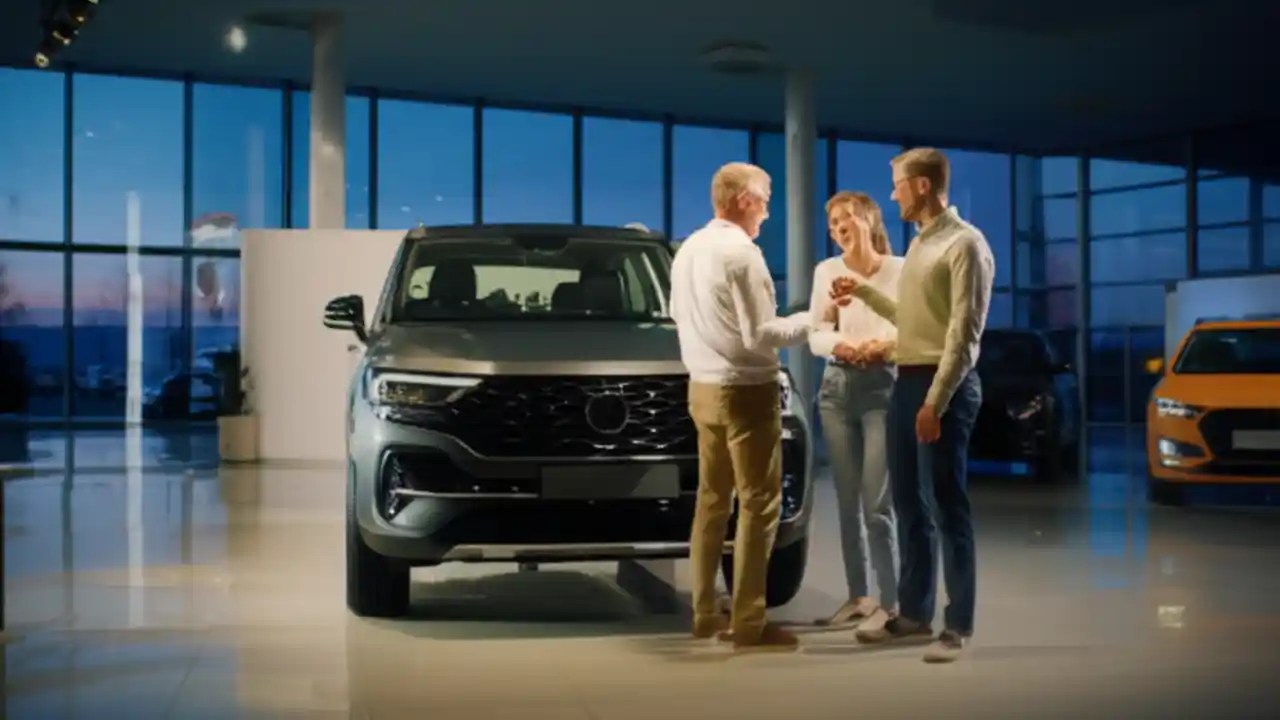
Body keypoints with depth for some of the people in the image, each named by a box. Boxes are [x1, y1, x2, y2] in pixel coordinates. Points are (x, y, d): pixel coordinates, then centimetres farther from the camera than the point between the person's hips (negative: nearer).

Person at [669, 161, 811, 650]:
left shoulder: (688, 249, 8)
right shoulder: (742, 252, -17)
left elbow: (678, 314, 19)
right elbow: (760, 335, -19)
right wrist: (812, 320, -8)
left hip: (703, 387, 9)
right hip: (745, 390, -9)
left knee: (712, 499, 15)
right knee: (759, 503, -2)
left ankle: (705, 613, 20)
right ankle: (748, 622, 0)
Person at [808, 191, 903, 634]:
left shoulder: (900, 270, -4)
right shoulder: (826, 271, 7)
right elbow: (815, 335, 4)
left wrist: (886, 345, -23)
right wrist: (840, 344, -16)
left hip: (882, 388, -4)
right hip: (837, 387, 4)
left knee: (877, 503, -8)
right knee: (847, 501, 8)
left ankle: (890, 602, 1)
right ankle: (858, 595, 18)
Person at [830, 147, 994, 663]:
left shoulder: (964, 244, -11)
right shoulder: (919, 243, 16)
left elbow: (964, 333, -17)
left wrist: (936, 401, -21)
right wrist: (863, 292, 22)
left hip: (943, 386, -9)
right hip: (906, 381, 9)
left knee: (948, 507, -3)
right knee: (909, 504, 13)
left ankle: (958, 627, 4)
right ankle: (914, 613, 24)